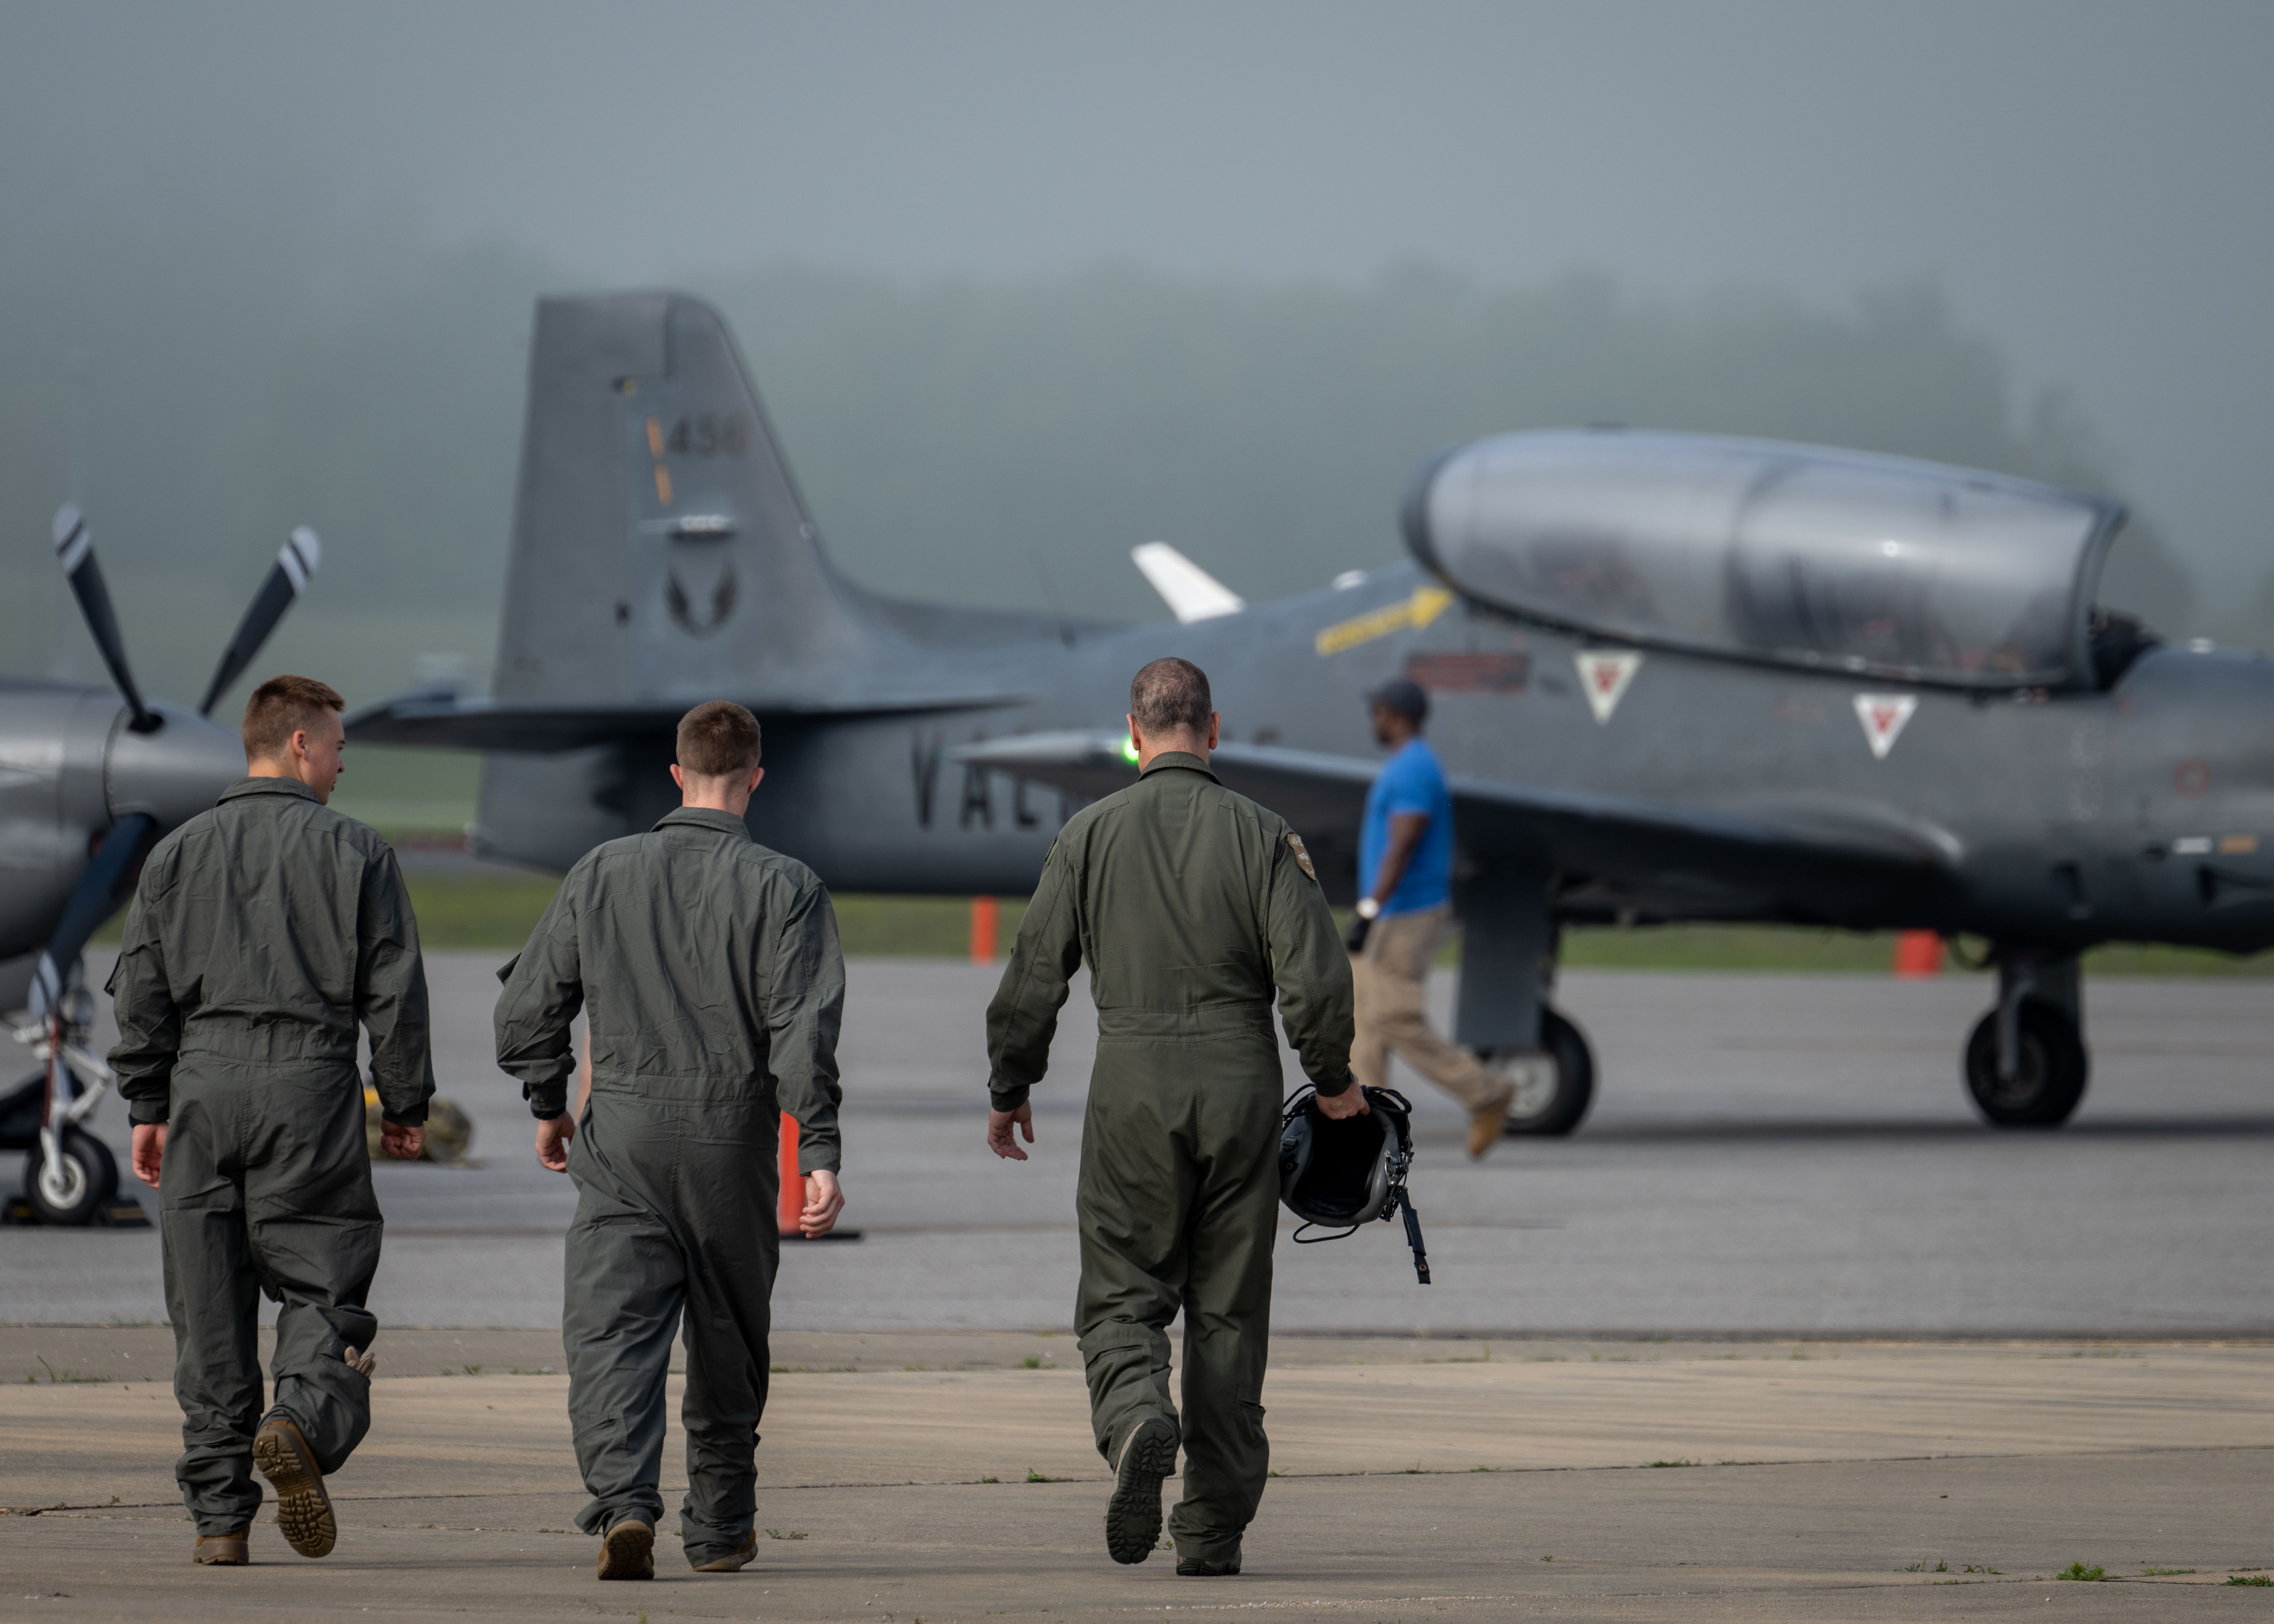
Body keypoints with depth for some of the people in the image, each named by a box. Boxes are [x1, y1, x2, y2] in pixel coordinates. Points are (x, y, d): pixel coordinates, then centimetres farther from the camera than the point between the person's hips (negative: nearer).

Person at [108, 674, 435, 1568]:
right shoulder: (356, 854, 2)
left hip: (203, 1090, 3)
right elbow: (393, 992, 1)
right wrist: (405, 1106, 9)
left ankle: (219, 1517, 3)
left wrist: (148, 1107, 15)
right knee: (323, 1285, 3)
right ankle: (305, 1420, -28)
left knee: (209, 1306, 5)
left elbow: (141, 994, 9)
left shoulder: (177, 854, 10)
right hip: (310, 1088, -2)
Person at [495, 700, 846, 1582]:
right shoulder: (784, 888, -4)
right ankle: (719, 1527, 25)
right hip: (733, 1143, 0)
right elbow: (803, 1030, -12)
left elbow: (526, 1009, 7)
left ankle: (623, 1500, -29)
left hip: (621, 1143, 0)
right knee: (728, 1343, 15)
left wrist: (549, 1106, 23)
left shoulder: (601, 873, 4)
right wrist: (819, 1155, -13)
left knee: (611, 1334, -6)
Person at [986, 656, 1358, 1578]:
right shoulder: (1261, 836, 0)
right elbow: (1314, 976, -6)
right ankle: (1214, 1527, 9)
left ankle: (1136, 1418, -28)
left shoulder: (1090, 836, 1)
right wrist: (1333, 1081, 9)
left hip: (1133, 1088, -1)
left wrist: (1009, 1092, 16)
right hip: (1239, 1084, 1)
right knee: (1228, 1310, 8)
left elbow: (1033, 978, 2)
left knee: (1123, 1294, 5)